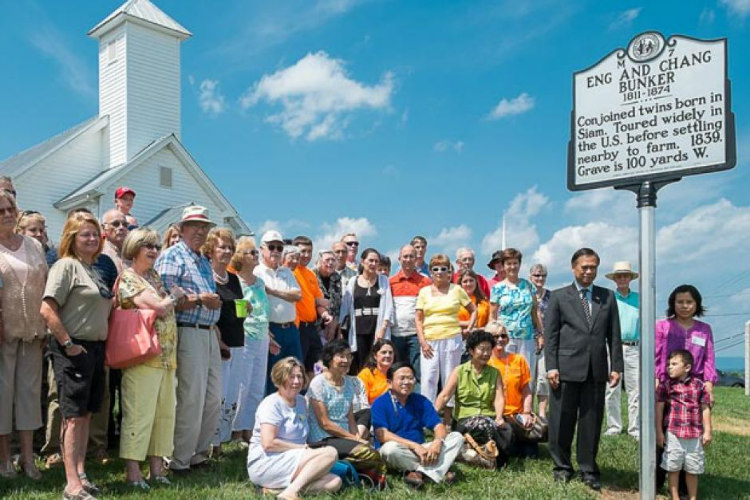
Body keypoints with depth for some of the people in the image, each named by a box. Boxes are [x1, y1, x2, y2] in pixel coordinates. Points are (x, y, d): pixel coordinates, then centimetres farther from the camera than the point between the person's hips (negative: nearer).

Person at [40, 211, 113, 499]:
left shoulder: (93, 269, 16)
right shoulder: (66, 265, -10)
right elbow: (47, 310, -19)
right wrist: (68, 344, -17)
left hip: (96, 347, 8)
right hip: (74, 349, -8)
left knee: (86, 414, 13)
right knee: (74, 416, -5)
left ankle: (80, 474, 23)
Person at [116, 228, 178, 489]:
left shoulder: (154, 276, 18)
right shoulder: (127, 278, -9)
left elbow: (169, 307, 22)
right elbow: (160, 308, -16)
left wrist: (168, 301, 2)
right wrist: (173, 297, 2)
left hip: (167, 356, 9)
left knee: (165, 412, 11)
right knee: (139, 414, -3)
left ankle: (156, 468, 21)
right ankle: (133, 472, 7)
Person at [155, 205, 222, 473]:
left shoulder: (205, 262, 22)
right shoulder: (172, 256, -5)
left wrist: (215, 301, 9)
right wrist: (200, 299, -15)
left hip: (210, 333, 9)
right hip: (188, 333, -9)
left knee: (213, 398, 12)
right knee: (192, 399, -5)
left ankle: (198, 453, 26)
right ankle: (179, 461, 9)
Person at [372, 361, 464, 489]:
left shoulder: (421, 401, 8)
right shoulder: (380, 403, -6)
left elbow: (439, 426, 3)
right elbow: (382, 435, -17)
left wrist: (438, 442, -22)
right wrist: (414, 445, -24)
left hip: (420, 450, 5)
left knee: (457, 437, -10)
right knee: (390, 448, -39)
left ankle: (419, 471, -29)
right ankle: (438, 471, -24)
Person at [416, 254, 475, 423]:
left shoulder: (456, 290, 7)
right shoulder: (424, 291, 10)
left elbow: (473, 311, 14)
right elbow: (418, 318, 7)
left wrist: (468, 330, 3)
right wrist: (422, 341, -2)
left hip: (452, 339, -1)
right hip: (429, 340, 1)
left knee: (450, 378, 3)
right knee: (428, 378, -6)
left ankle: (447, 417, 12)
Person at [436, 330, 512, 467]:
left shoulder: (495, 373, 15)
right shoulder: (459, 371, 7)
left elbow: (499, 398, 1)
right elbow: (444, 396, -3)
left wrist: (499, 417, -20)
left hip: (489, 417, 2)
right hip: (465, 418, -2)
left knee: (507, 432, -30)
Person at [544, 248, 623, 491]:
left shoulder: (608, 297, 12)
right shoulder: (559, 297, 5)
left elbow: (614, 334, 10)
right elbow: (550, 334, 1)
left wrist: (616, 366, 3)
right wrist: (551, 366, -6)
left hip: (596, 370, 2)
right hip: (566, 369, -2)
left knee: (592, 421, 7)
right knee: (562, 421, 4)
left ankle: (588, 470, 20)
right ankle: (562, 467, 19)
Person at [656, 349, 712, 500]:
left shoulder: (699, 385, 0)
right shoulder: (665, 385, -3)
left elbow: (705, 408, 5)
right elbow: (659, 409, -2)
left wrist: (707, 431, 3)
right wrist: (659, 432, -3)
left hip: (695, 435, 1)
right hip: (673, 434, -1)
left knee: (693, 470, 13)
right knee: (673, 468, 7)